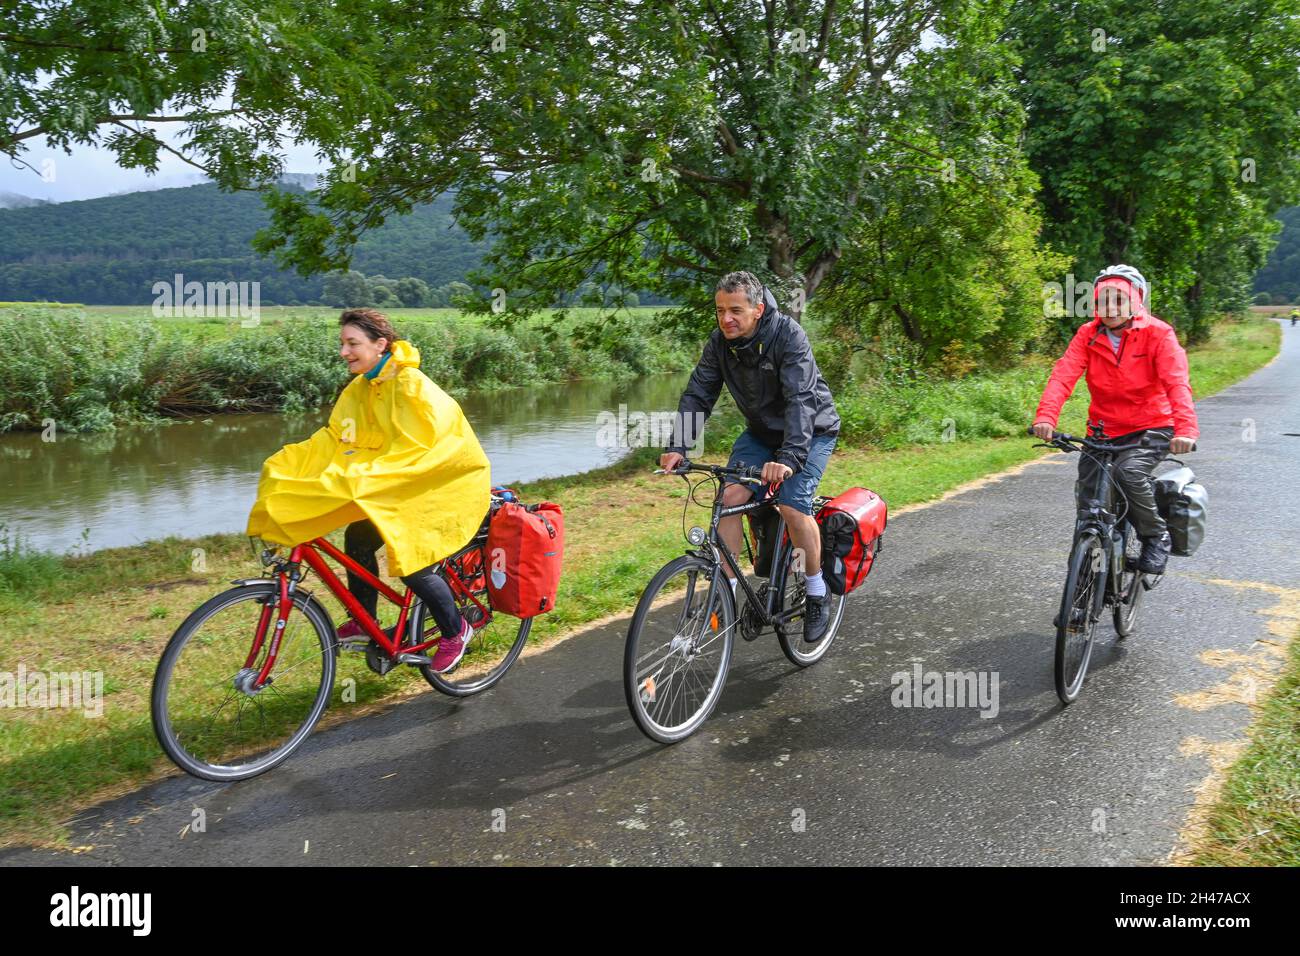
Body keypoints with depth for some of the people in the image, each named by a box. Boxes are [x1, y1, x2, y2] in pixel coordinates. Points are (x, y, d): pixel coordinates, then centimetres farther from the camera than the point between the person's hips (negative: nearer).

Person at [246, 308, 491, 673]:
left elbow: (412, 451, -31)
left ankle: (455, 630, 9)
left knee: (411, 564, -16)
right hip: (403, 483, 8)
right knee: (357, 536, -6)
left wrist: (360, 480, -40)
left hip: (447, 481, -8)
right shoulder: (358, 390, 2)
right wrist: (281, 467, -16)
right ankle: (364, 622, 15)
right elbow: (333, 439, -4)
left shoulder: (411, 386, -23)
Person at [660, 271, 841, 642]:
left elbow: (800, 399, -36)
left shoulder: (789, 335, -27)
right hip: (761, 431, 5)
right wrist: (677, 447, -28)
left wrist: (789, 457, -49)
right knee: (730, 497, -15)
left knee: (793, 506, -22)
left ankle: (817, 594, 0)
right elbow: (697, 395, -14)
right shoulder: (720, 341, -11)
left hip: (810, 431, -5)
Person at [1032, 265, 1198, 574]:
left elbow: (1177, 382, -24)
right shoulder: (1088, 335, -4)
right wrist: (1046, 416, -35)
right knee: (1086, 488, -4)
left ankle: (1157, 538, -4)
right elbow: (1063, 374, -18)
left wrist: (1186, 429, -41)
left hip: (1151, 427, -4)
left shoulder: (1158, 334, -12)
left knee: (1129, 472, -28)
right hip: (1104, 429, 4)